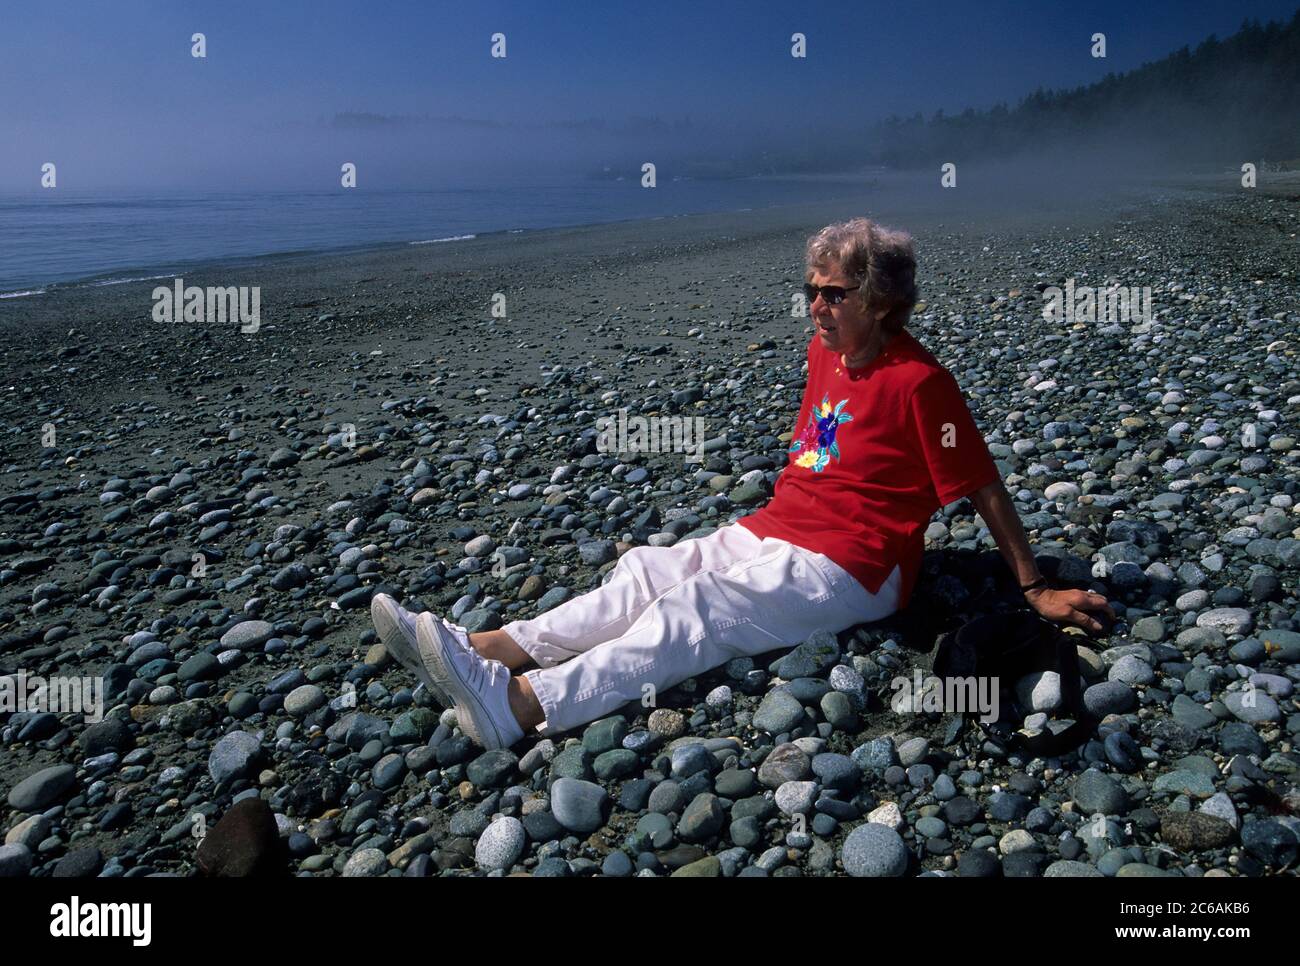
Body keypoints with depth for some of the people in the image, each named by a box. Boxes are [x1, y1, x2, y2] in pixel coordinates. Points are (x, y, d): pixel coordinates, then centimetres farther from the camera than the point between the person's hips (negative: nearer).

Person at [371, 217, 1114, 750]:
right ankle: (487, 651, -18)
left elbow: (985, 488, -10)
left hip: (847, 569, -8)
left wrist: (1036, 590, -9)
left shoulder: (918, 381, -13)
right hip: (769, 533, 8)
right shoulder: (826, 350, 10)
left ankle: (518, 708, -39)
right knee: (644, 575, -9)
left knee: (695, 612, -27)